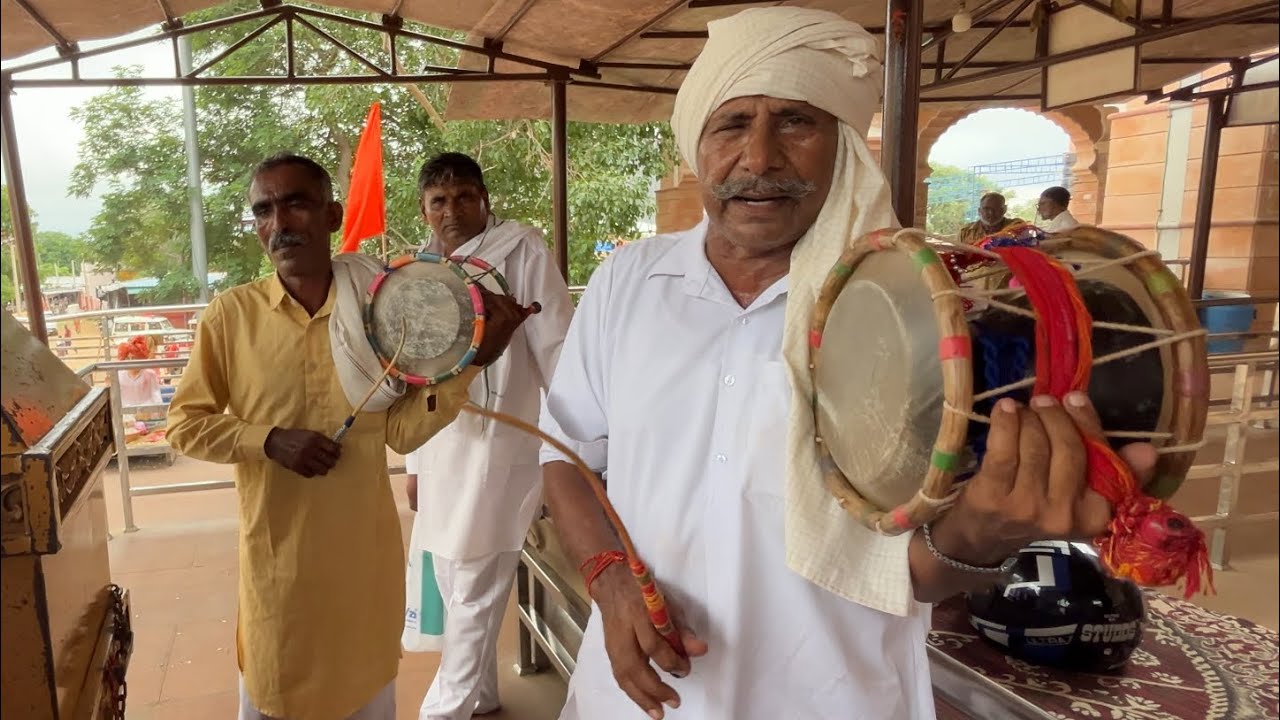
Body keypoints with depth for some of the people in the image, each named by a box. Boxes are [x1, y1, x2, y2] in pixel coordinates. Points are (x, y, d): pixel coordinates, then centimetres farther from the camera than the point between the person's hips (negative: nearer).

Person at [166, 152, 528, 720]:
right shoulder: (231, 314, -8)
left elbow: (402, 431, -7)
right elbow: (184, 424, -2)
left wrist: (471, 360, -18)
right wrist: (269, 440, -18)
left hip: (366, 548, 1)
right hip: (278, 551, -1)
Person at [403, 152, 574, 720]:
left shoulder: (520, 251, -8)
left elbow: (555, 349, -9)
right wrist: (414, 462, 17)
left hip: (500, 448, -7)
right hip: (441, 454, 7)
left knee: (474, 594, 1)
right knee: (454, 584, 17)